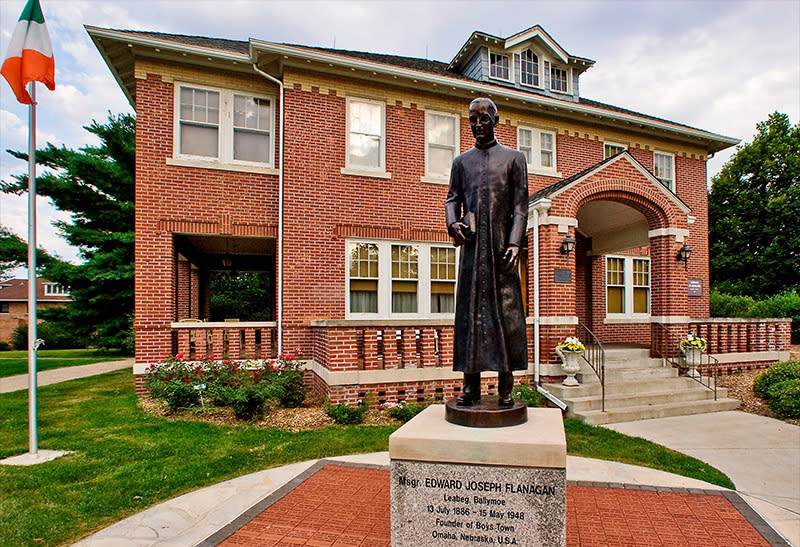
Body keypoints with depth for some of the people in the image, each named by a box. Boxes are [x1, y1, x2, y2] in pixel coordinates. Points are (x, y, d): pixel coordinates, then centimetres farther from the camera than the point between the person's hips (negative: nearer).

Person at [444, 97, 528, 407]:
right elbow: (452, 198, 14)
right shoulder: (461, 161, 19)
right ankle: (471, 385, 6)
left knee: (505, 311, -2)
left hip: (502, 245, -2)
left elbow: (520, 205, 3)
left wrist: (515, 243, -10)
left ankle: (505, 387, 6)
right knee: (470, 312, 0)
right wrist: (452, 222, -9)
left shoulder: (513, 158, 12)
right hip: (472, 245, 2)